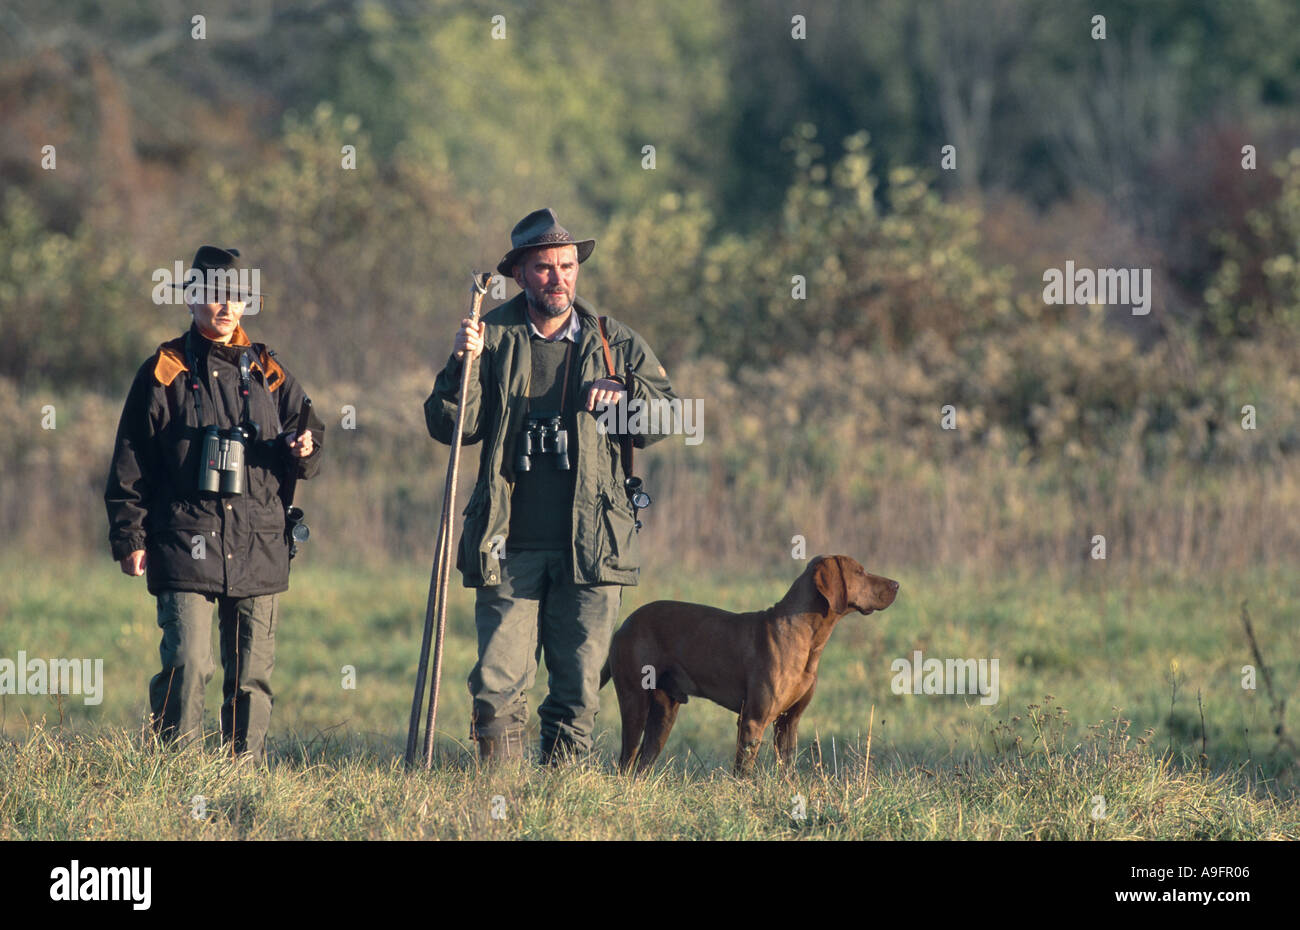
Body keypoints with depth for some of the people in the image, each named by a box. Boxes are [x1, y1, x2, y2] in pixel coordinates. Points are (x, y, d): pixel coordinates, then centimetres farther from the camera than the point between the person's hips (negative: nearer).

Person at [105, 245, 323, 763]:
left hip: (259, 548, 3)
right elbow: (130, 464, 6)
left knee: (252, 675, 4)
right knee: (187, 667, -13)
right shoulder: (164, 374, 6)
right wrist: (129, 536, 0)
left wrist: (305, 450, -5)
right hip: (186, 545, -3)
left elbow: (308, 433, 19)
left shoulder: (268, 374, 14)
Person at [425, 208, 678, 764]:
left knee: (580, 686, 2)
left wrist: (625, 397, -10)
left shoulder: (615, 345, 10)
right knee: (498, 683, -5)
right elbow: (450, 427, 2)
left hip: (589, 546, 1)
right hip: (510, 545, -1)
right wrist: (463, 365, -14)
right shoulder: (494, 337, 7)